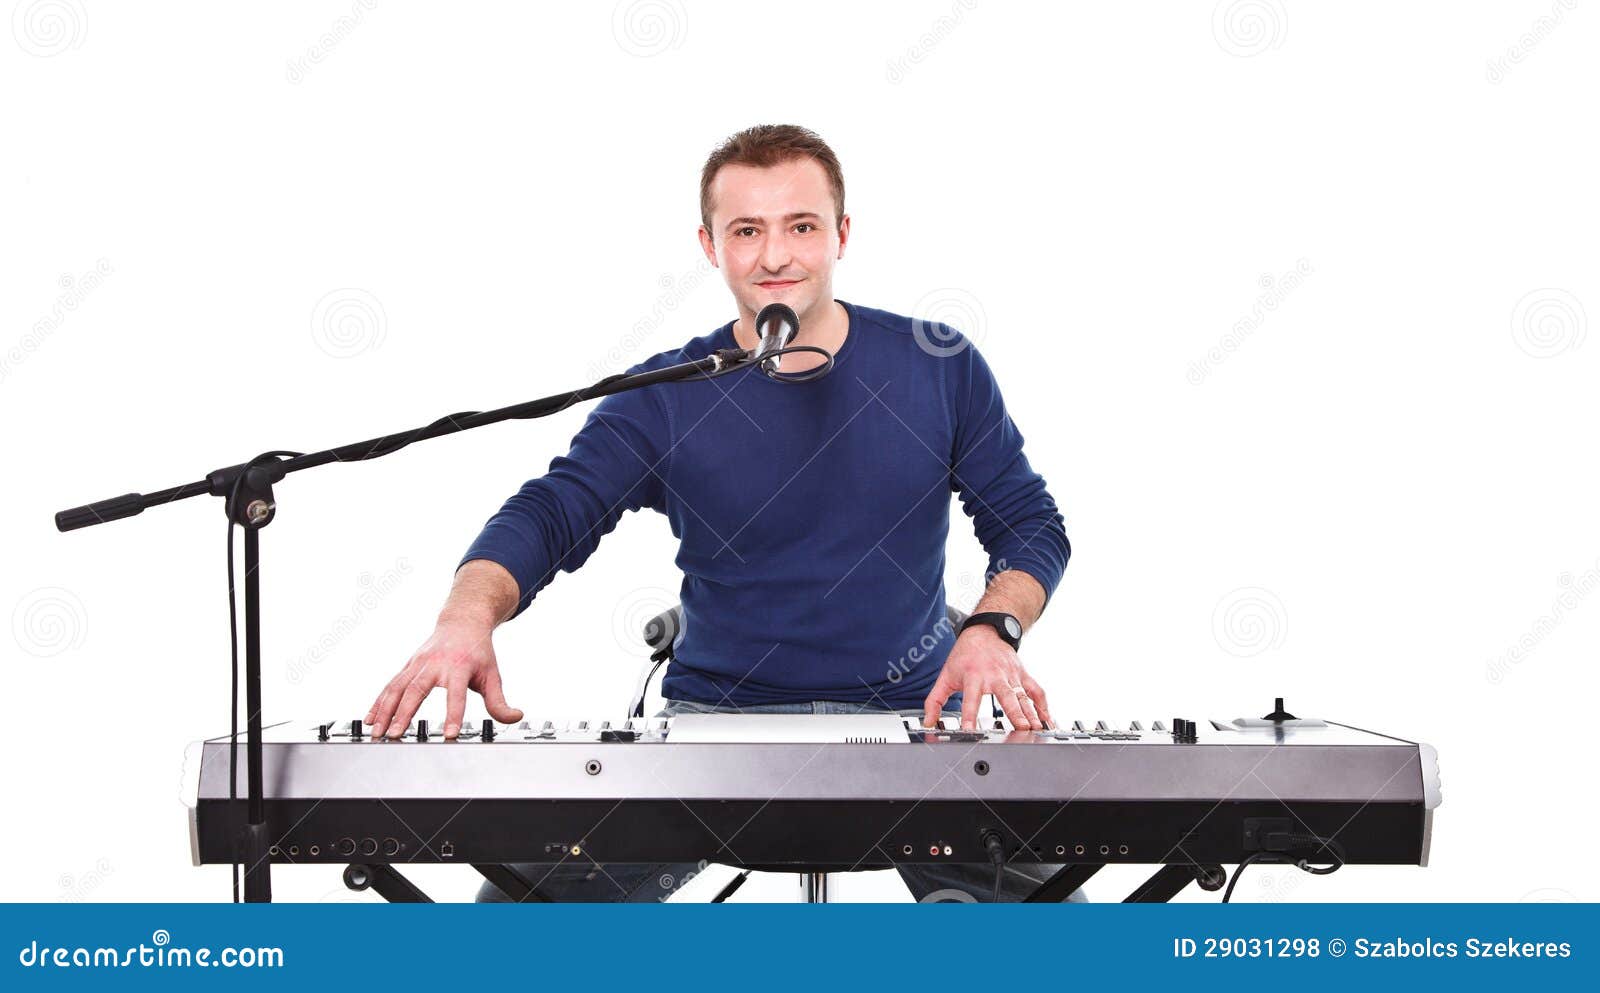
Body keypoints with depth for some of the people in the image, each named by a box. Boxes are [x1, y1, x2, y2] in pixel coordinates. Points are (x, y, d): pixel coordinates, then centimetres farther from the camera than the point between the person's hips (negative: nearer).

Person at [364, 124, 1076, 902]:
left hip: (915, 719, 0)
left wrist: (993, 628, -15)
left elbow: (1031, 524, 6)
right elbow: (548, 515, -10)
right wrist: (469, 615, -33)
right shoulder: (665, 399, 0)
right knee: (529, 893, -19)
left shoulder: (938, 368, 3)